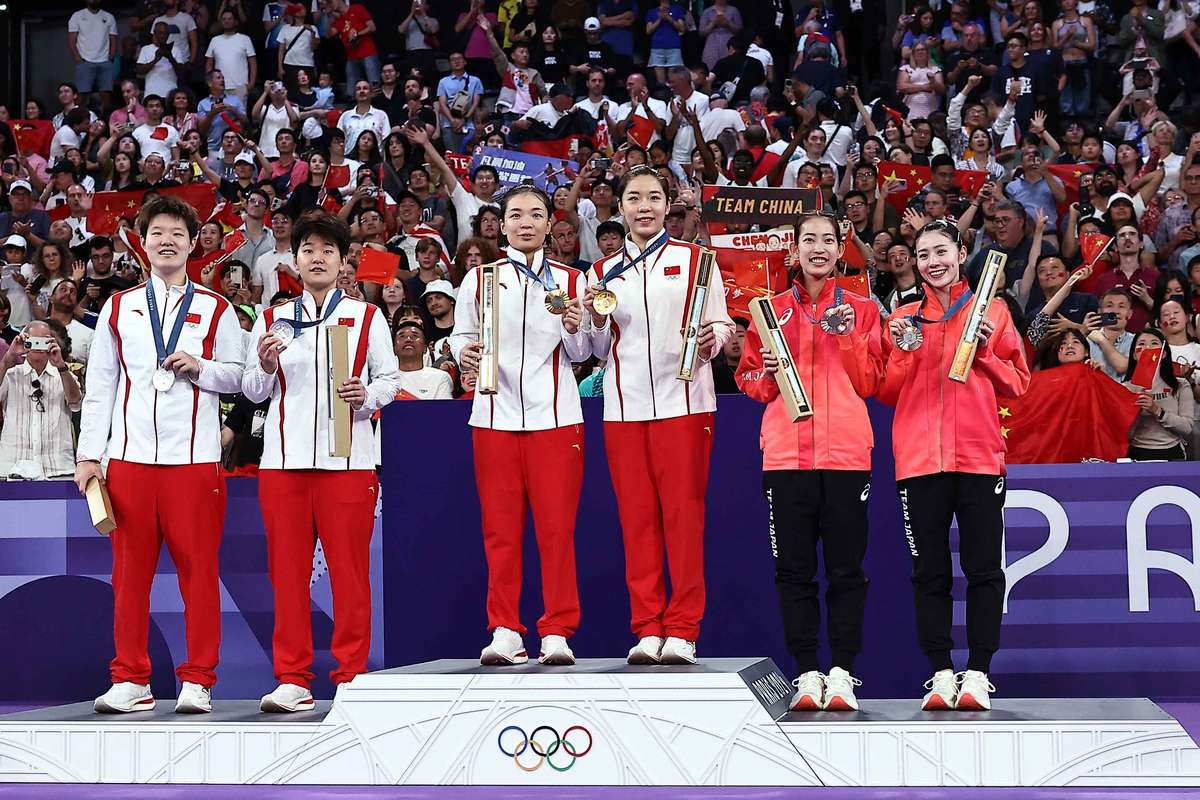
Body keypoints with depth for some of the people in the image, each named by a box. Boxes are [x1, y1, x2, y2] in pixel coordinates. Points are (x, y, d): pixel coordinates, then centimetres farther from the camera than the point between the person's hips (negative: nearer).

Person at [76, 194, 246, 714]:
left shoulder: (216, 310, 9)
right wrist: (89, 454, 5)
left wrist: (199, 368, -11)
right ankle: (130, 680, 10)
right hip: (129, 457, 2)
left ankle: (198, 681, 4)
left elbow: (238, 376, 7)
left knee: (198, 569, -2)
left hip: (193, 457, -2)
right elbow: (99, 386, 12)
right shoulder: (118, 308, 13)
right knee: (130, 571, 2)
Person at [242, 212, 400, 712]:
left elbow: (390, 378, 8)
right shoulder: (271, 320, 13)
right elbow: (253, 392, 14)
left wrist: (367, 397, -12)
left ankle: (351, 676, 4)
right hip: (284, 459, 2)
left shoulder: (366, 317, 9)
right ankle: (292, 678, 6)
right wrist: (265, 367, -7)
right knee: (287, 570, 1)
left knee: (349, 568, -2)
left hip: (347, 458, -2)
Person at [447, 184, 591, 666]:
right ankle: (505, 631, 6)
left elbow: (582, 355, 10)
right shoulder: (479, 278, 12)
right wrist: (464, 353, -11)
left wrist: (574, 330, -11)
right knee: (500, 528, 0)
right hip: (495, 416, 1)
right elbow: (461, 335, 10)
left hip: (555, 417, 0)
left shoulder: (570, 280, 11)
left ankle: (557, 631, 1)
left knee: (557, 526, -3)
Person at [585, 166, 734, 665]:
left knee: (684, 515, -5)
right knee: (636, 518, 1)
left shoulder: (695, 259, 9)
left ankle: (682, 629, -2)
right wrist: (598, 321, -3)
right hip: (624, 408, 3)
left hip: (683, 403, -2)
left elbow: (722, 324, 5)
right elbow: (600, 350, 17)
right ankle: (647, 628, 5)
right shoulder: (603, 272, 16)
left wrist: (712, 338, -17)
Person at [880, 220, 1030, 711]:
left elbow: (1017, 384, 7)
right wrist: (903, 352, -6)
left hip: (979, 456, -1)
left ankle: (978, 674, 3)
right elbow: (886, 393, 10)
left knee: (983, 569, -2)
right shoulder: (903, 319, 13)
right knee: (930, 573, 1)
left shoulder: (991, 312, 9)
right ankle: (941, 674, 5)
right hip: (920, 458, 1)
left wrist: (985, 352, -8)